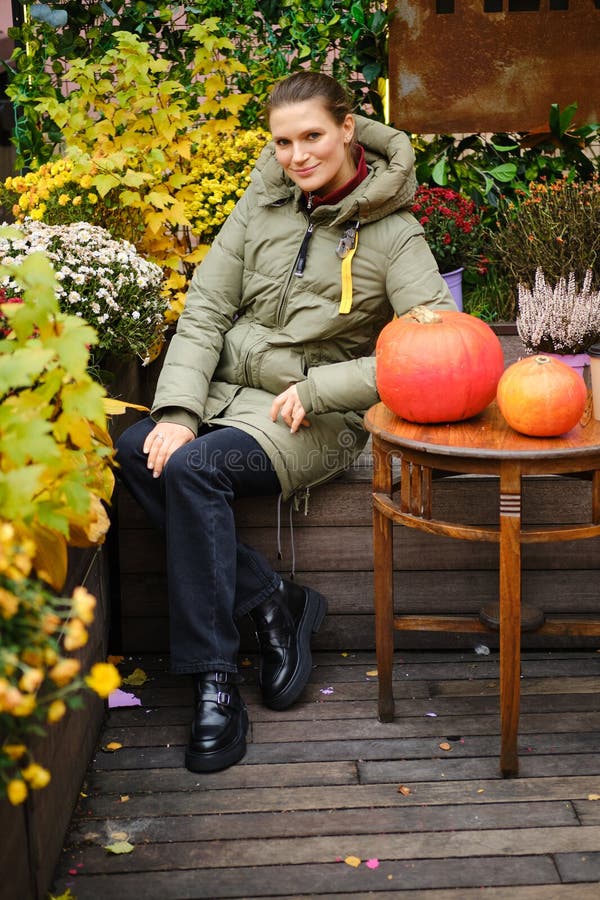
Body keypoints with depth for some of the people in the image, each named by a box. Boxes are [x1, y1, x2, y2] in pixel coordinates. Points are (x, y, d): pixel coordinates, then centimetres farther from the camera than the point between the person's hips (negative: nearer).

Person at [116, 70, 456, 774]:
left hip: (319, 417, -5)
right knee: (134, 450, -24)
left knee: (192, 467, -31)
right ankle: (271, 602, -14)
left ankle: (214, 678, -22)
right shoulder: (263, 203, 8)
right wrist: (179, 408, -11)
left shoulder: (392, 234, -5)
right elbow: (203, 313, 5)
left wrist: (316, 388, -17)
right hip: (226, 391, 5)